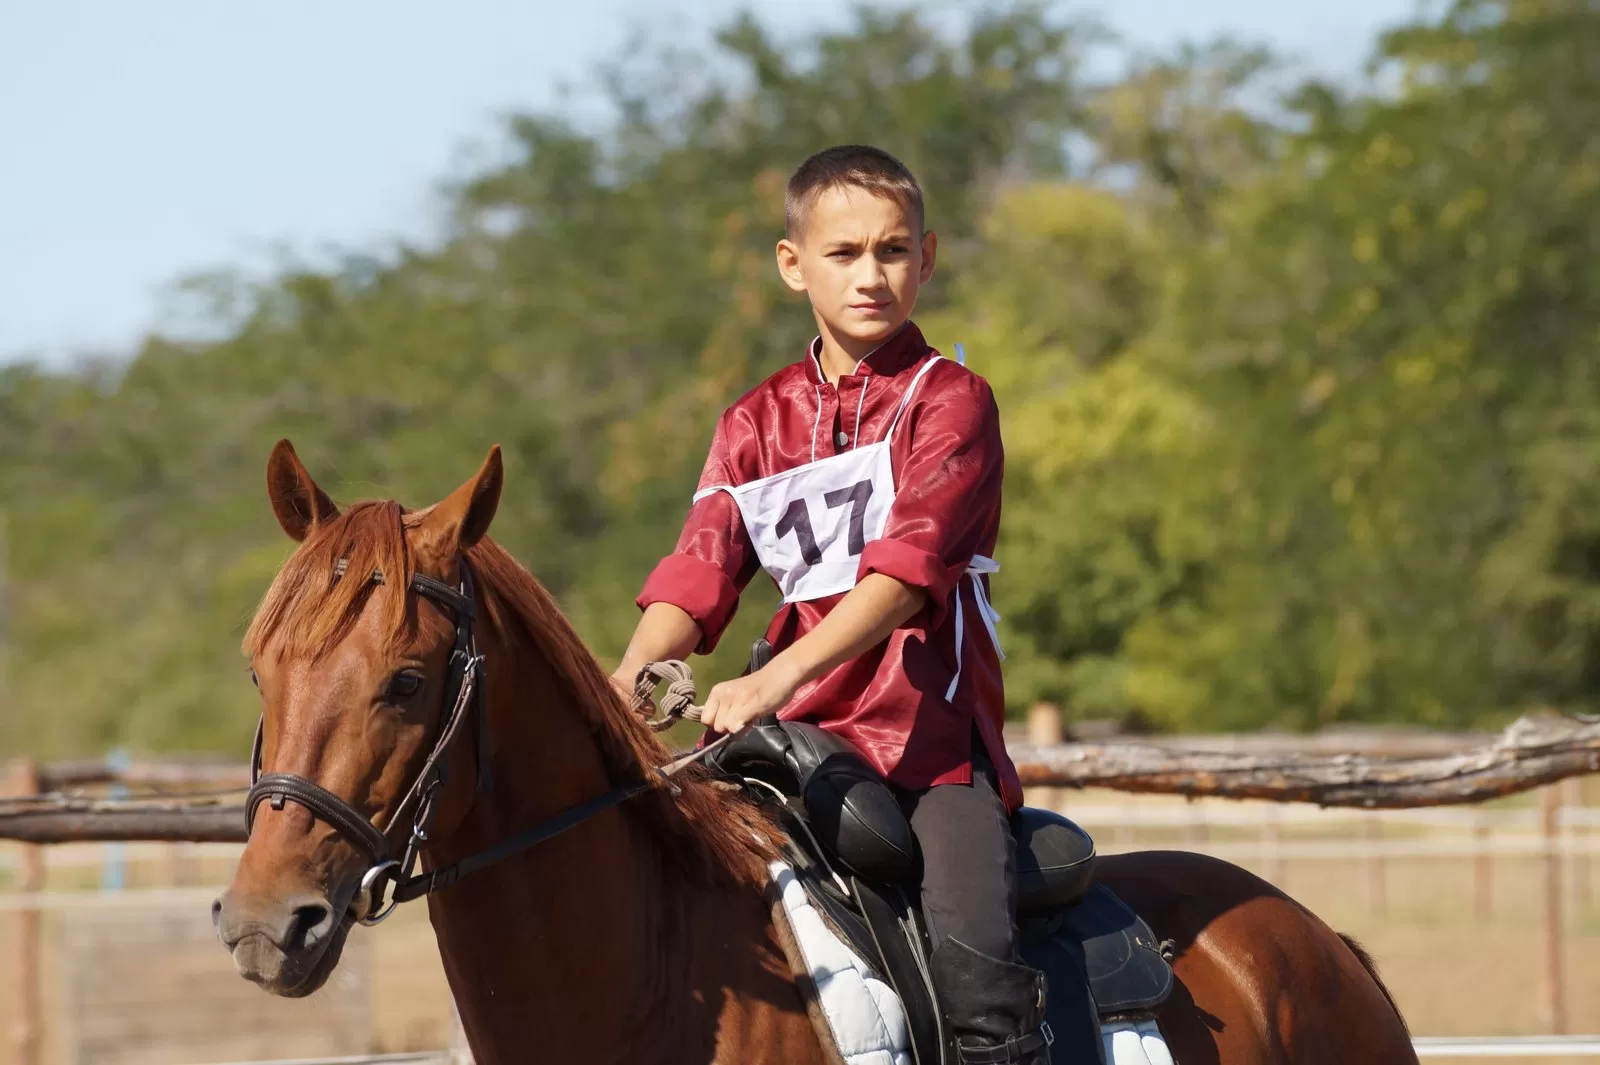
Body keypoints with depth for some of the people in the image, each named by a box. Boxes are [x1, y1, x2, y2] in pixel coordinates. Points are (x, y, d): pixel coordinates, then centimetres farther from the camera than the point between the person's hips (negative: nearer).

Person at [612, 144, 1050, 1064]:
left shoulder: (951, 402, -1)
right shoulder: (757, 424, 15)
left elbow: (908, 567, -16)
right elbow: (703, 566, 2)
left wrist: (782, 678, -30)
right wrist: (635, 670, -20)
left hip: (932, 739, -5)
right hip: (799, 744, 5)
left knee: (970, 956, -26)